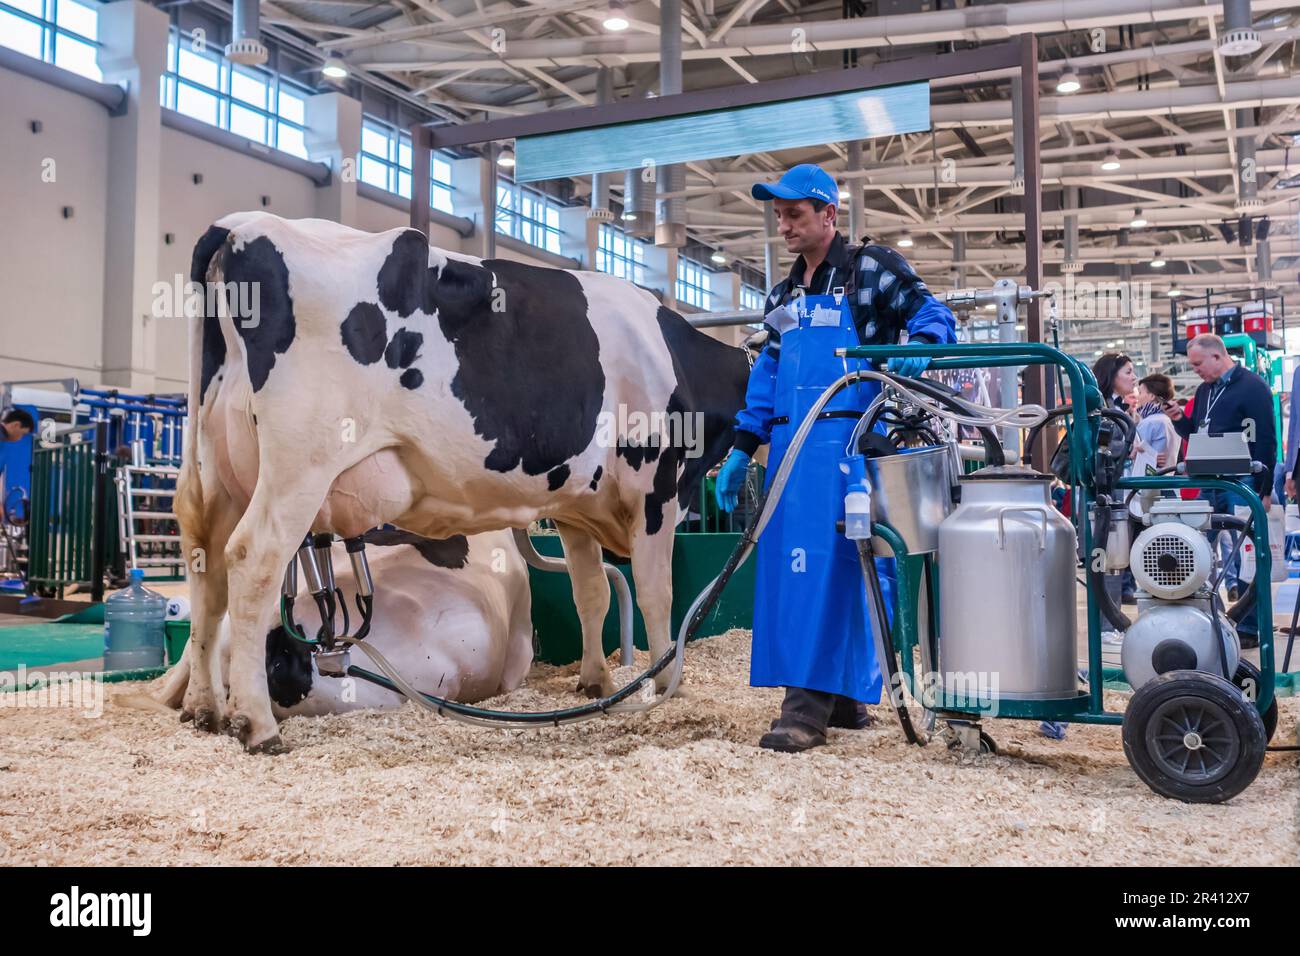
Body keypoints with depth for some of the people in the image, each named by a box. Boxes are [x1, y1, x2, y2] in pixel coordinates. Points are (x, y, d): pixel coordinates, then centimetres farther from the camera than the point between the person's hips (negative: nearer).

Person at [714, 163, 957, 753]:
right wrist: (741, 450, 13)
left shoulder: (872, 269, 3)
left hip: (850, 441, -7)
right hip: (793, 445, 7)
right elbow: (767, 377, 20)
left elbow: (935, 316, -1)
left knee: (831, 565, -11)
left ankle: (810, 704, -11)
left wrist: (919, 344, -25)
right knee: (791, 564, 5)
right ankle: (846, 697, 14)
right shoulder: (784, 296, 22)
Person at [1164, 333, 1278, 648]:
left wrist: (1265, 490, -14)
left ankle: (1249, 628, 3)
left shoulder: (1252, 387, -7)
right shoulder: (1205, 389, 15)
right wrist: (1180, 420, 3)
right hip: (1209, 486, 7)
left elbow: (1266, 441, -11)